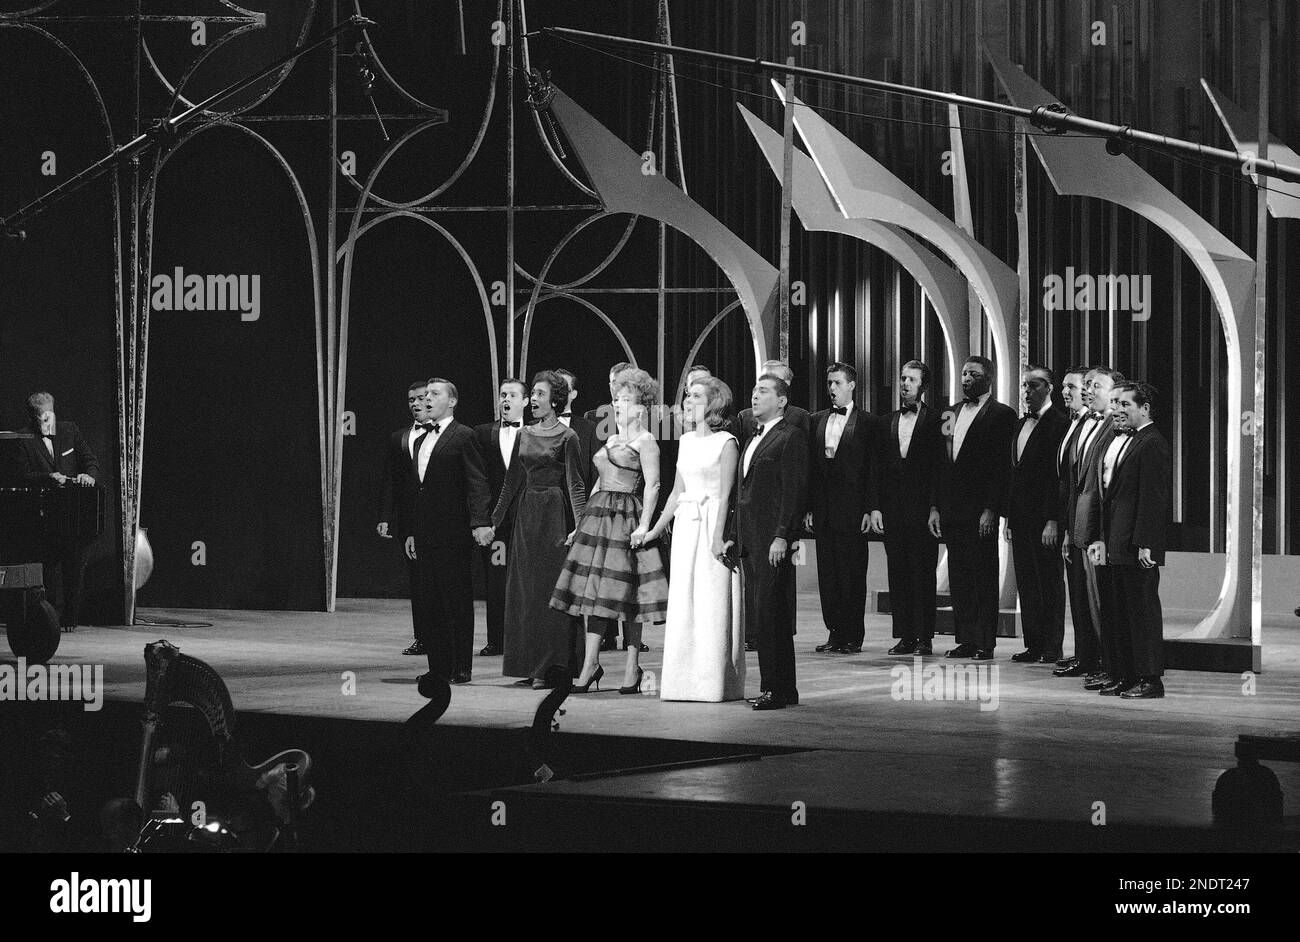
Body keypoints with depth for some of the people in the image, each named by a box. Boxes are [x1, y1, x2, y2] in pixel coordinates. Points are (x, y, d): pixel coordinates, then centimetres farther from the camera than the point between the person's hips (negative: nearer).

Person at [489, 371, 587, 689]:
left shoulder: (567, 437, -6)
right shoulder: (525, 435, 11)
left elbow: (575, 484, -11)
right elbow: (513, 481, 16)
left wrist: (579, 526, -20)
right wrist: (494, 520, 14)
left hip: (554, 515, -6)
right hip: (526, 514, 6)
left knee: (550, 589, -5)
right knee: (525, 589, 6)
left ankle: (548, 668, -3)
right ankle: (531, 665, 11)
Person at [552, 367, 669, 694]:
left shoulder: (644, 441, -4)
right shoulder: (612, 440, 20)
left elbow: (652, 485, -11)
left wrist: (644, 525, -19)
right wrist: (583, 521, 18)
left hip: (625, 517, -7)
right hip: (598, 515, 7)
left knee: (624, 593, -5)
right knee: (594, 590, 1)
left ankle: (632, 667, 1)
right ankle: (590, 663, -1)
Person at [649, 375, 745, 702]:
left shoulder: (725, 442, -6)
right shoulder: (686, 441, 14)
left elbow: (726, 494, -11)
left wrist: (719, 536, -19)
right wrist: (656, 528, 19)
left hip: (712, 525, -7)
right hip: (685, 525, 7)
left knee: (713, 606, -5)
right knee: (683, 605, 6)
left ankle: (715, 683, -1)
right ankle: (684, 681, 11)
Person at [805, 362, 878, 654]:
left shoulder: (867, 422, 0)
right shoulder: (818, 421, 14)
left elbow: (871, 469, -3)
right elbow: (811, 467, 13)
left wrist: (869, 509, -10)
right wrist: (809, 508, 6)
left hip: (852, 508, -5)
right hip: (823, 509, 5)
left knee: (852, 573, -2)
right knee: (827, 573, 5)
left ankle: (853, 637, 3)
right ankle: (835, 633, 11)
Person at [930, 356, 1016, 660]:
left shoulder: (1002, 415, -3)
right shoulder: (951, 413, 17)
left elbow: (1002, 466, -9)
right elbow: (940, 463, 16)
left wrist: (990, 509, -16)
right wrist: (935, 507, 10)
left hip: (980, 510, -6)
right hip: (951, 509, 6)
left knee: (984, 577, -3)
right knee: (959, 578, 7)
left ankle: (985, 643, 0)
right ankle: (966, 640, 11)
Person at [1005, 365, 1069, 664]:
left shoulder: (1059, 423, -9)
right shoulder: (1019, 425, 17)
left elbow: (1059, 476, -14)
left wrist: (1053, 520, -19)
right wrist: (1008, 517, 14)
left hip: (1045, 517, -8)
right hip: (1020, 516, 8)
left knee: (1050, 582, -3)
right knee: (1026, 583, 9)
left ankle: (1052, 647, 2)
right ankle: (1033, 645, 13)